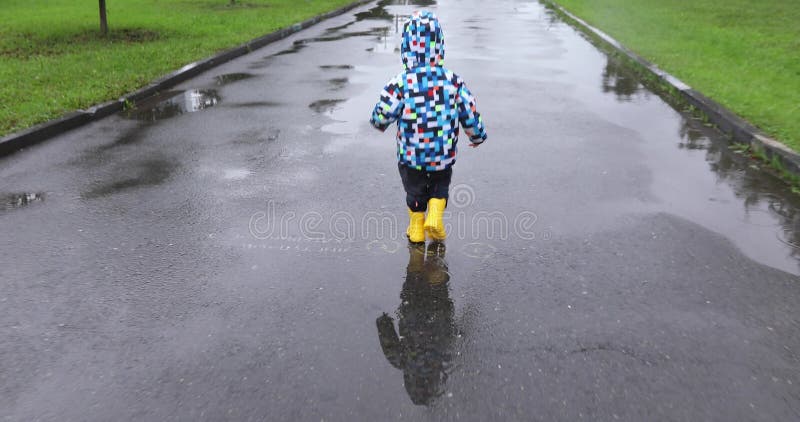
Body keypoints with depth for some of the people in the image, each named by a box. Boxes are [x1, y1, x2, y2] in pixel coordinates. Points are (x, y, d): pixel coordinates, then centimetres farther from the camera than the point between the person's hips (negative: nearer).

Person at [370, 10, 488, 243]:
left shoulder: (400, 84, -19)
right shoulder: (453, 81, -12)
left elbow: (382, 117, -14)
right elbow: (470, 113, -3)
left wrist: (378, 123, 11)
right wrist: (477, 135, 16)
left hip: (410, 155, -1)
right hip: (444, 154, 1)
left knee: (415, 190, 23)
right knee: (440, 185, 26)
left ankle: (416, 228, 34)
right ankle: (434, 218, 7)